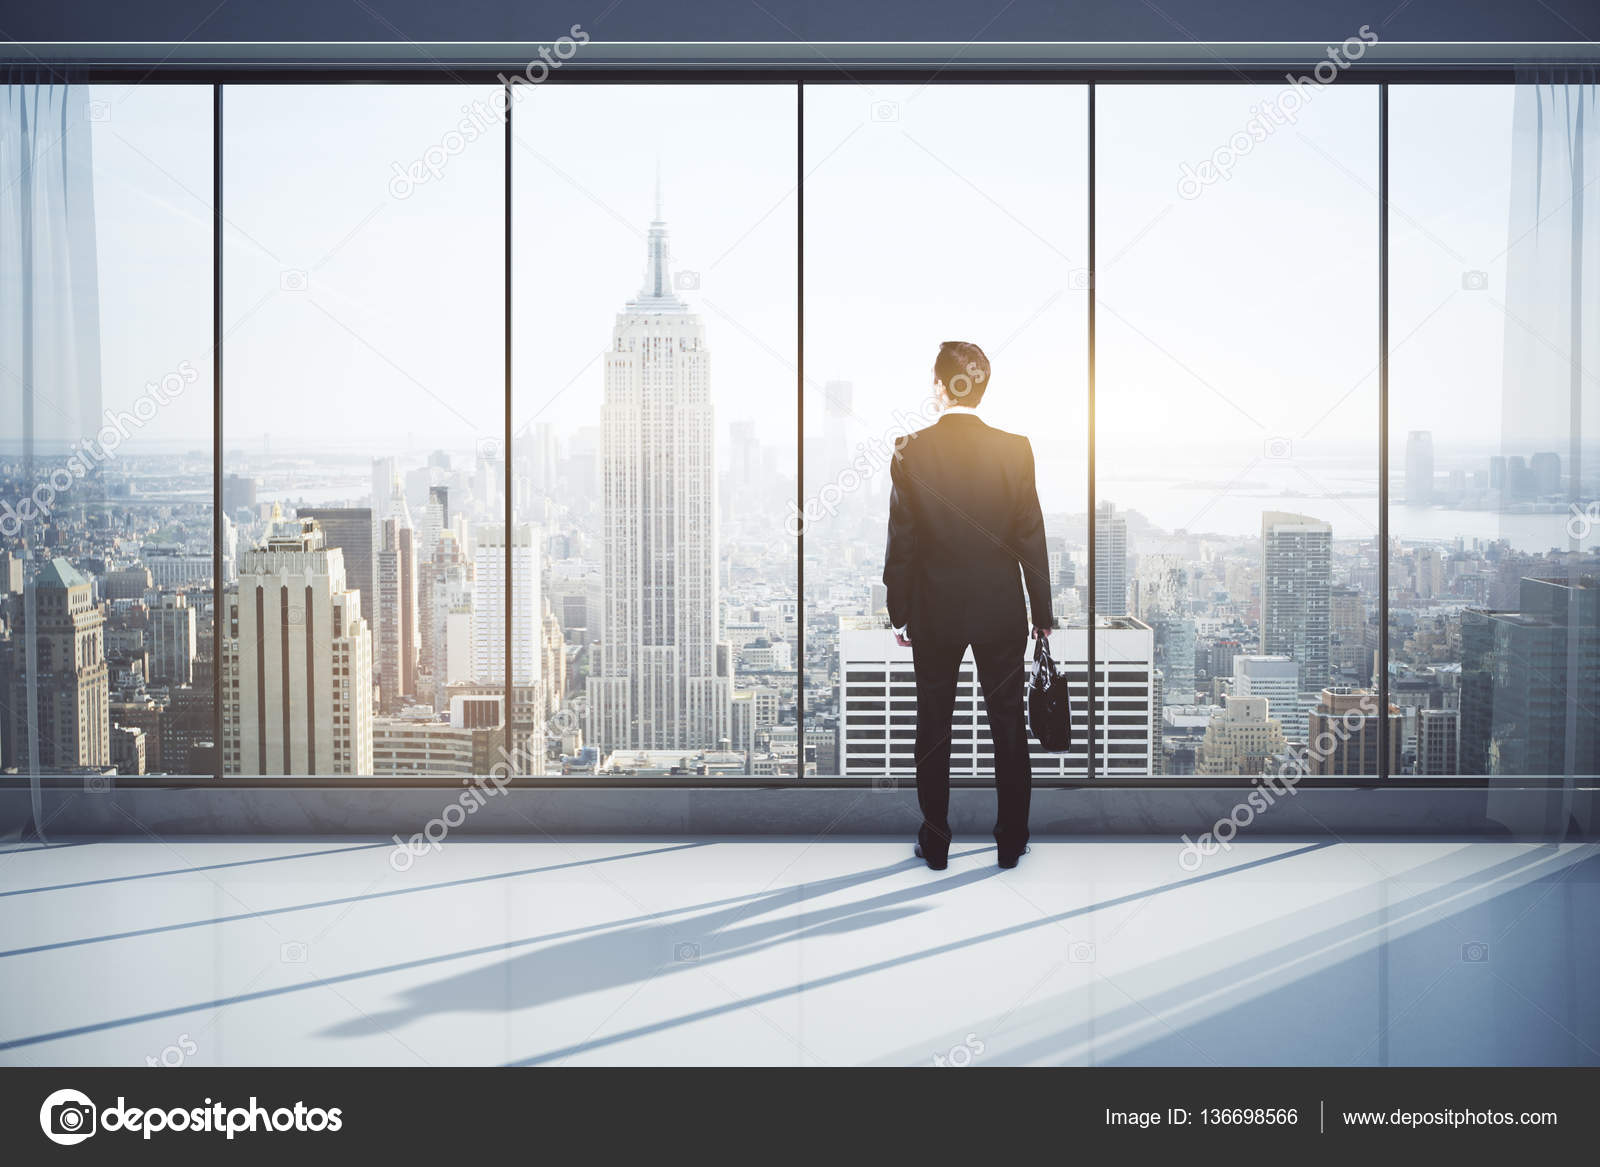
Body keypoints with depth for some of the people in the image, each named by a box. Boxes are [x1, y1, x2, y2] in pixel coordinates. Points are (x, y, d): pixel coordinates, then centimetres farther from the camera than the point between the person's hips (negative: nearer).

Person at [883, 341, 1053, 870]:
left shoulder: (910, 453, -11)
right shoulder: (1015, 449, -9)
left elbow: (901, 543, -7)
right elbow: (1032, 538, -5)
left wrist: (899, 614, 4)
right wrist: (1043, 612, 4)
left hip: (933, 612, 0)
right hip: (1002, 610, 1)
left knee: (933, 727, 12)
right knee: (1009, 727, 12)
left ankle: (935, 842, 19)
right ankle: (1011, 841, 20)